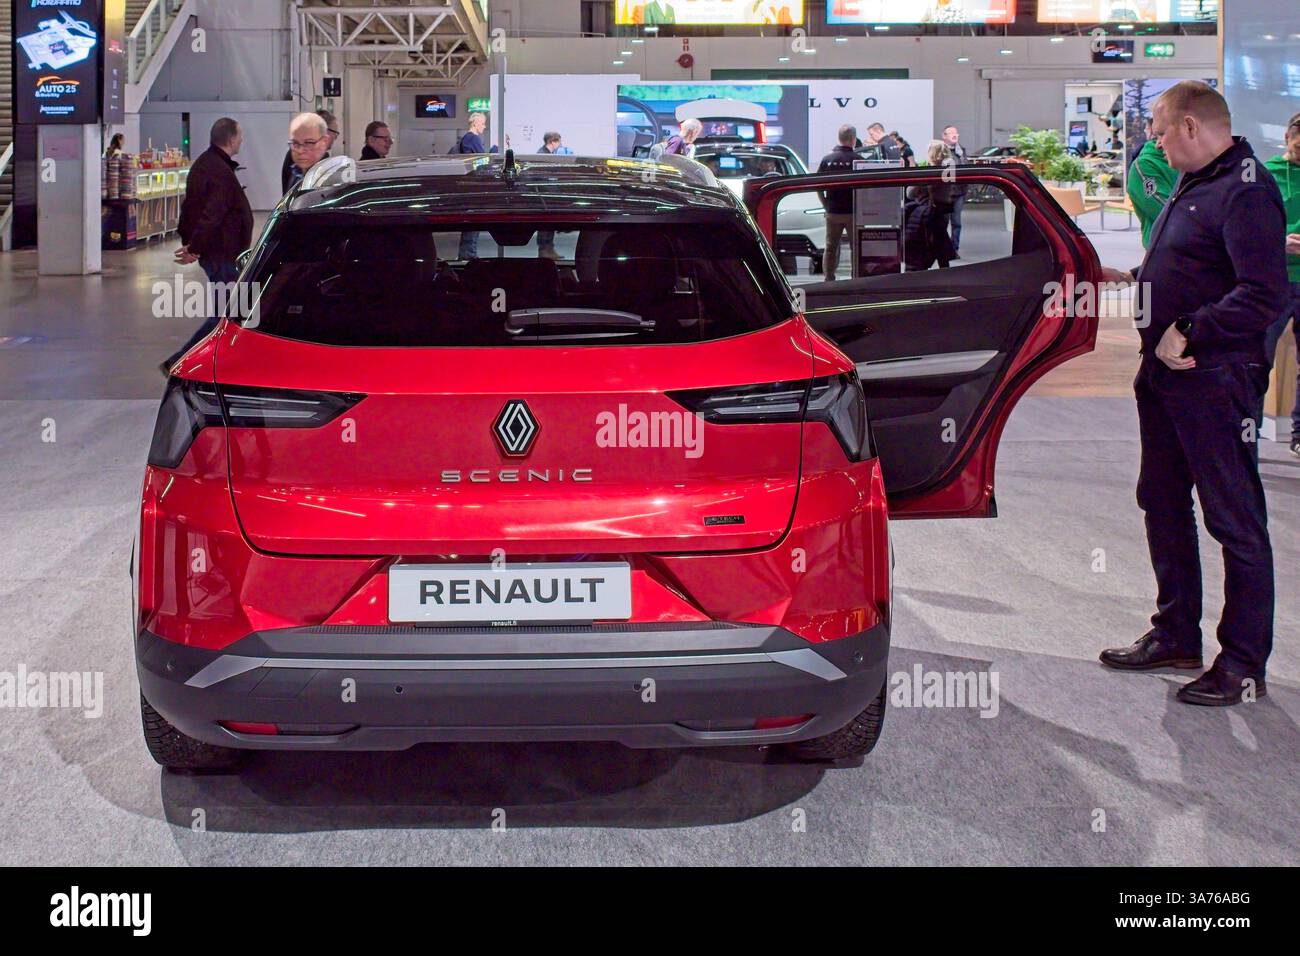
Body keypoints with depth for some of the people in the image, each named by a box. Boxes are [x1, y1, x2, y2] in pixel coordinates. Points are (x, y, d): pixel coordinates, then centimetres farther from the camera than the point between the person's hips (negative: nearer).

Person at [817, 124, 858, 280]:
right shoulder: (857, 159, -10)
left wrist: (826, 205, 9)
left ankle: (828, 279, 12)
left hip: (832, 212, 3)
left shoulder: (827, 159, 0)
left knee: (830, 248, 11)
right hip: (853, 212, -3)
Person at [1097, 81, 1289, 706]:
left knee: (1236, 522, -2)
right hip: (1166, 375, 11)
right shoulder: (1192, 187, 15)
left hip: (1216, 382, -11)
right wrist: (1131, 280, 14)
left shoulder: (1245, 193, -17)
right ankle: (1176, 636, 32)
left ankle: (1243, 665, 6)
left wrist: (1190, 336, -24)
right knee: (1163, 506, 18)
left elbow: (1265, 294, -26)